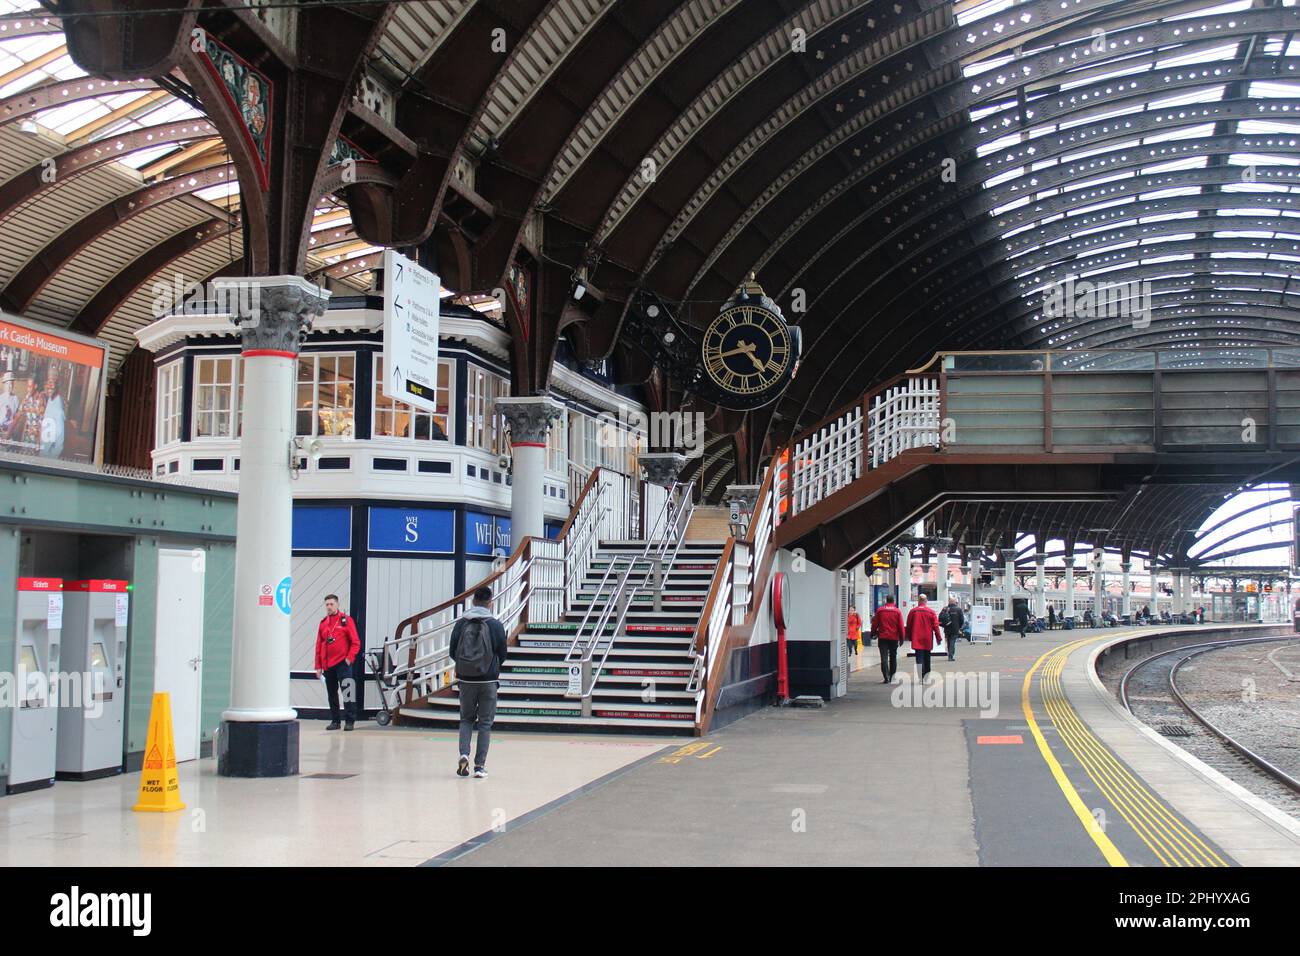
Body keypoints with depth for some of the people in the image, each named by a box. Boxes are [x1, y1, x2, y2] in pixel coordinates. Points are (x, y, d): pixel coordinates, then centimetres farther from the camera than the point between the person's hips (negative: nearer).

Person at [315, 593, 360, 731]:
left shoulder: (346, 620, -1)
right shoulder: (323, 623, 11)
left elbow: (356, 643, -3)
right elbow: (319, 646, 14)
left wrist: (349, 658, -13)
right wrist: (318, 666, 11)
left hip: (342, 663, -5)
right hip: (327, 666, 5)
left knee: (347, 691, -12)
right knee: (332, 694, 10)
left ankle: (350, 721, -9)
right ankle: (335, 721, 19)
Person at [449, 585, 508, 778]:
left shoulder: (461, 623, -2)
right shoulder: (496, 625, -6)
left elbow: (452, 652, 2)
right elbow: (502, 655, 1)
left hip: (465, 680, 2)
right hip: (488, 681, -2)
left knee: (466, 719, 17)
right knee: (485, 723, 7)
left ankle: (464, 754, -4)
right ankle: (480, 765, 5)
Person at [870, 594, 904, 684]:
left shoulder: (880, 610, 0)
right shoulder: (897, 611, -1)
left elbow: (875, 624, 3)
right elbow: (901, 626, -1)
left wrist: (873, 633, 16)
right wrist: (901, 638, 6)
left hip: (882, 637, -1)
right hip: (894, 637, 1)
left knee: (884, 658, -4)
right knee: (893, 657, 14)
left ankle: (886, 677, -16)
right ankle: (892, 677, 18)